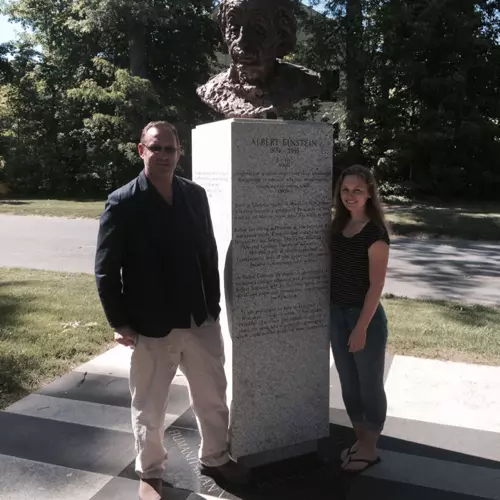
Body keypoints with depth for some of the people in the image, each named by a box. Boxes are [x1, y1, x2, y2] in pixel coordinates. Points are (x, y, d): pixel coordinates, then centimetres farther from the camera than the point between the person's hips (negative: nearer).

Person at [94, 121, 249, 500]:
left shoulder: (195, 195, 3)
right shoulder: (123, 203, -10)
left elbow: (209, 253, 9)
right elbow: (106, 269, -8)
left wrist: (214, 304, 8)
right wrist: (120, 322, -9)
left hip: (201, 321, 4)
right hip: (151, 328, -3)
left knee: (213, 398, 18)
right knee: (149, 408, 14)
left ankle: (215, 458, 42)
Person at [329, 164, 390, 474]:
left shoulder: (375, 233, -15)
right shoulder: (338, 226, 5)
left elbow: (376, 285, -16)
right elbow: (334, 273, 8)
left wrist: (362, 328, -18)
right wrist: (329, 313, 5)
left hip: (366, 317, -7)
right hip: (337, 315, 7)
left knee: (369, 384, 9)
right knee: (348, 382, 16)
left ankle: (370, 448, 25)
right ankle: (360, 441, 33)